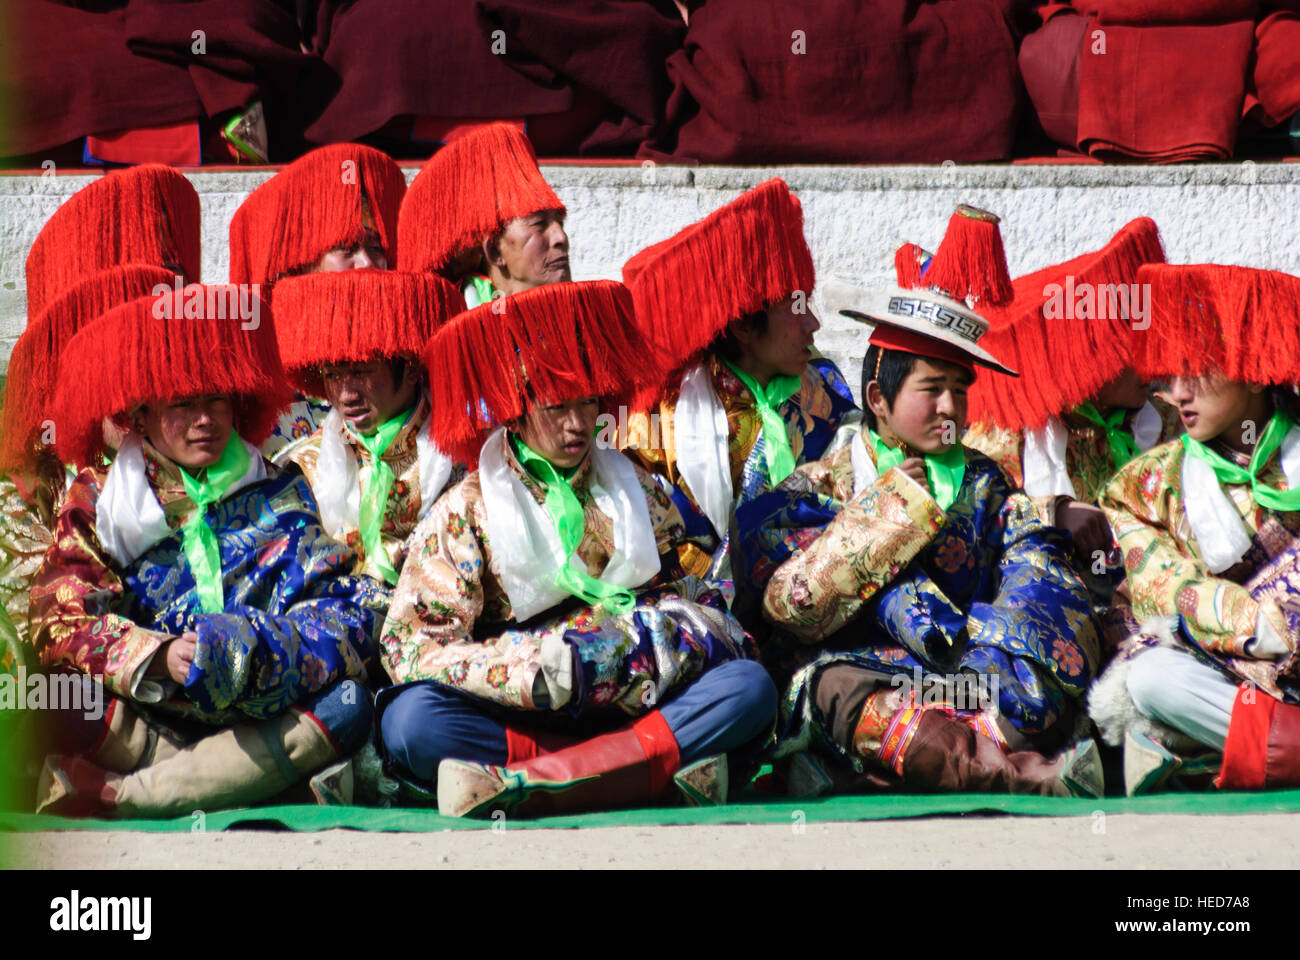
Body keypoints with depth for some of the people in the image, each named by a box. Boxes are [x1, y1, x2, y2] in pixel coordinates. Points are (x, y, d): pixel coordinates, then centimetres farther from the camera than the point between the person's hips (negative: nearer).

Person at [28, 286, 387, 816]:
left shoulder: (279, 494, 15)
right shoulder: (97, 500, 11)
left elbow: (351, 612, 4)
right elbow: (60, 624, -2)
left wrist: (259, 649, -18)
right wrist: (158, 657, -22)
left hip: (260, 721, 3)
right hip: (148, 720, -3)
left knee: (347, 705, -29)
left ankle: (114, 797, -28)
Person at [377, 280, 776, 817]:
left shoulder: (635, 490, 16)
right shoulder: (466, 510, 5)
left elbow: (697, 608, 16)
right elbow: (413, 648, -6)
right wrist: (538, 668, -19)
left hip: (636, 708, 3)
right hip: (517, 721, -3)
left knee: (751, 686, -24)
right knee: (411, 719, -31)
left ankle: (524, 786, -34)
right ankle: (658, 769, -35)